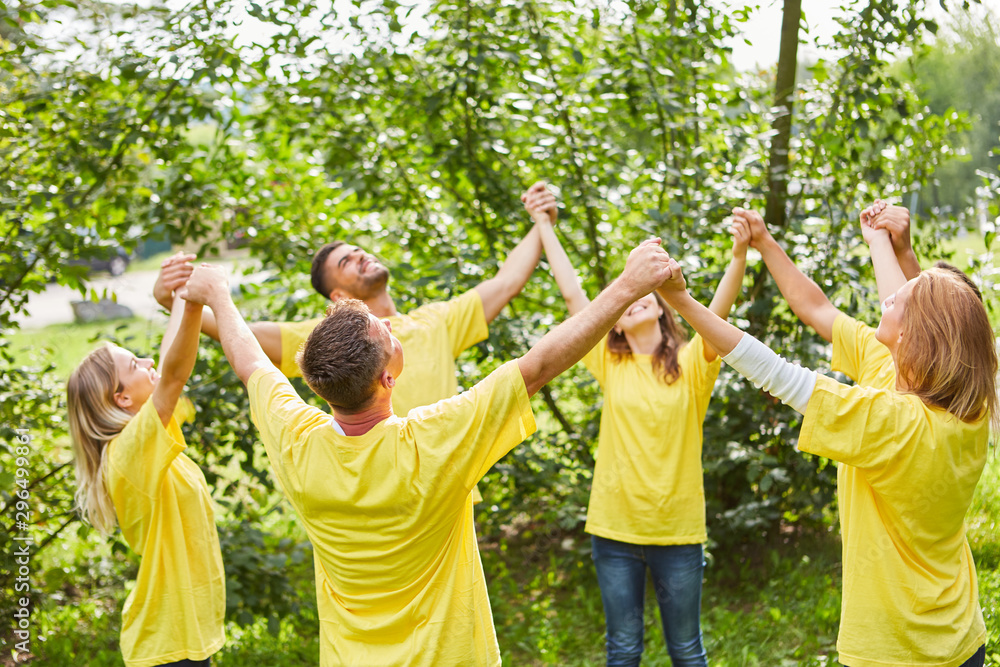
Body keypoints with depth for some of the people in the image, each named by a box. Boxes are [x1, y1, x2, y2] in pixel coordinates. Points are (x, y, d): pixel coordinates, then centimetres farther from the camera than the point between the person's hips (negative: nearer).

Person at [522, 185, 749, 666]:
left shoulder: (691, 365, -2)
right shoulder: (610, 364, 3)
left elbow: (718, 311, -19)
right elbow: (572, 293, 1)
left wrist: (739, 256, -35)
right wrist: (544, 226, 2)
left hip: (677, 529, -1)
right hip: (615, 524, 2)